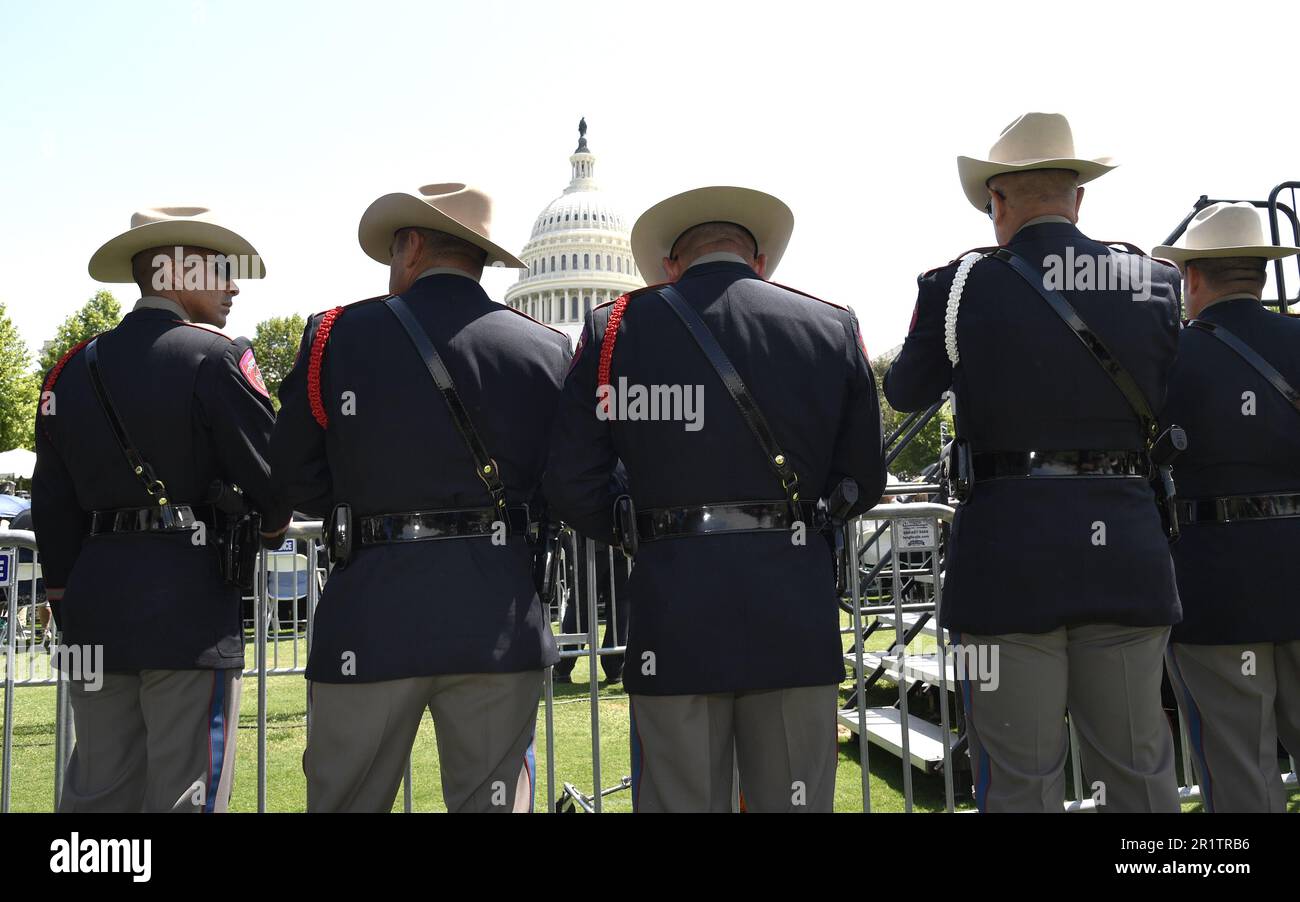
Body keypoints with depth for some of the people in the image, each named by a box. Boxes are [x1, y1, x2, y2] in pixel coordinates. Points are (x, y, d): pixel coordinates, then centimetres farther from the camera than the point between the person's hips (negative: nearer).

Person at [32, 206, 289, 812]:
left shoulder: (74, 369, 11)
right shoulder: (215, 358, -8)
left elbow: (52, 506, 12)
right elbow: (271, 475, -9)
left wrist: (64, 601, 18)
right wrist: (268, 526, 13)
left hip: (94, 599, 6)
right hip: (191, 598, -6)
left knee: (97, 785, 14)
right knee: (185, 789, 1)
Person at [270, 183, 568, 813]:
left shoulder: (337, 336, 1)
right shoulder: (545, 350, 4)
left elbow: (294, 482, 7)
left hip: (371, 615, -1)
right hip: (499, 618, 1)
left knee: (344, 798, 11)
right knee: (493, 799, 9)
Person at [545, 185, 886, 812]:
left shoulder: (615, 327, 4)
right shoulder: (834, 328, 8)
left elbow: (571, 484, 0)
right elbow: (864, 483, 11)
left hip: (673, 609, -1)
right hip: (794, 611, 1)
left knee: (678, 799, 8)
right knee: (795, 799, 10)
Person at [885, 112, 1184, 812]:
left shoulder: (960, 287, -4)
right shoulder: (1154, 284, 4)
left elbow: (904, 392, 11)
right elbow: (1164, 401, 15)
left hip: (1007, 552, -2)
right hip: (1126, 549, 3)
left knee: (1021, 779, 4)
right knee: (1138, 769, 12)